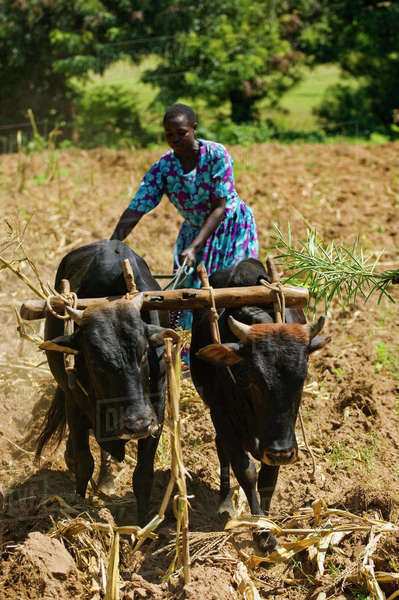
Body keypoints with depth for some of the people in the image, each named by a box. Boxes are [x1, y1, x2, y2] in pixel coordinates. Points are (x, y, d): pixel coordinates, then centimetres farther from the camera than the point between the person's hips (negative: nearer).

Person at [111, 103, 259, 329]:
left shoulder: (216, 154, -23)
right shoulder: (162, 168, -15)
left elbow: (220, 208, -23)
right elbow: (134, 212, -19)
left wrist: (194, 247, -33)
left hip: (232, 229, -3)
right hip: (195, 231, 3)